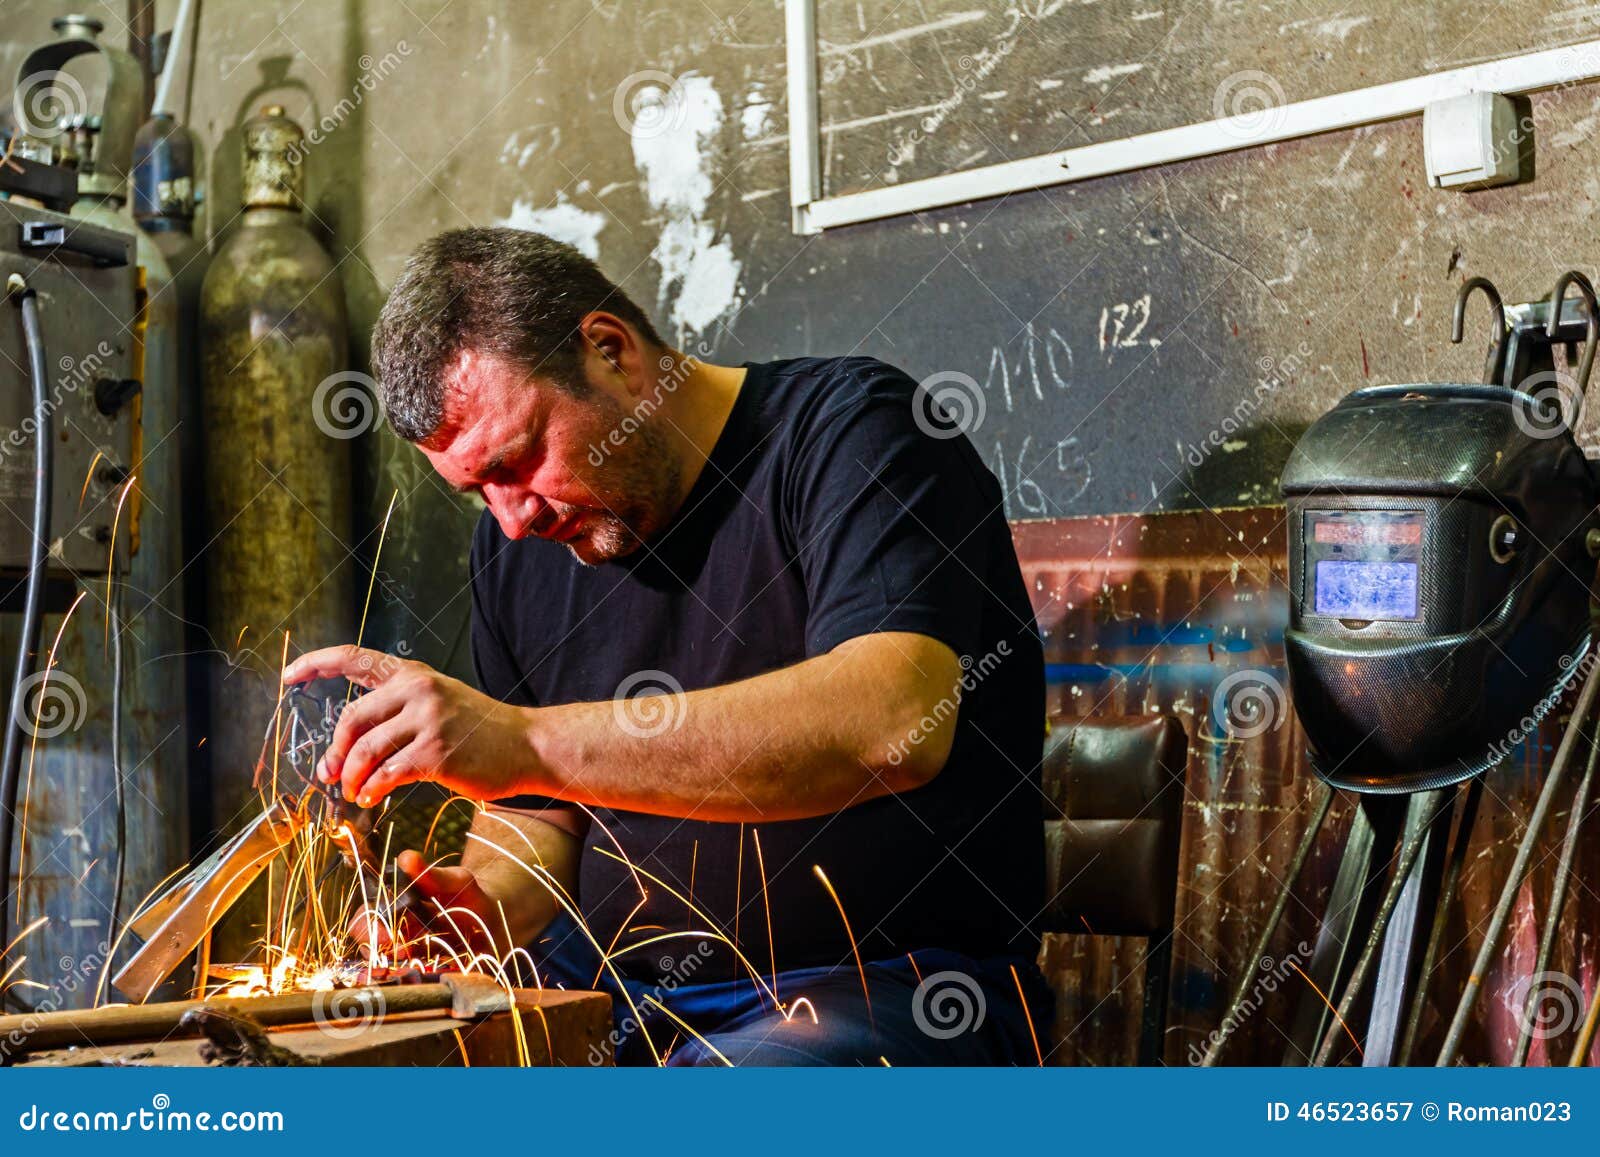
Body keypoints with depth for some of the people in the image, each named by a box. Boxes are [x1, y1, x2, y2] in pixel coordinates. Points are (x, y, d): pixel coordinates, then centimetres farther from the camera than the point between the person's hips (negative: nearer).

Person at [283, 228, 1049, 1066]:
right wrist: (483, 908, -8)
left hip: (874, 988, -6)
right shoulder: (517, 543, 11)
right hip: (614, 987, 7)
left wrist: (530, 742, -33)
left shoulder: (851, 429, -11)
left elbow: (892, 723, -30)